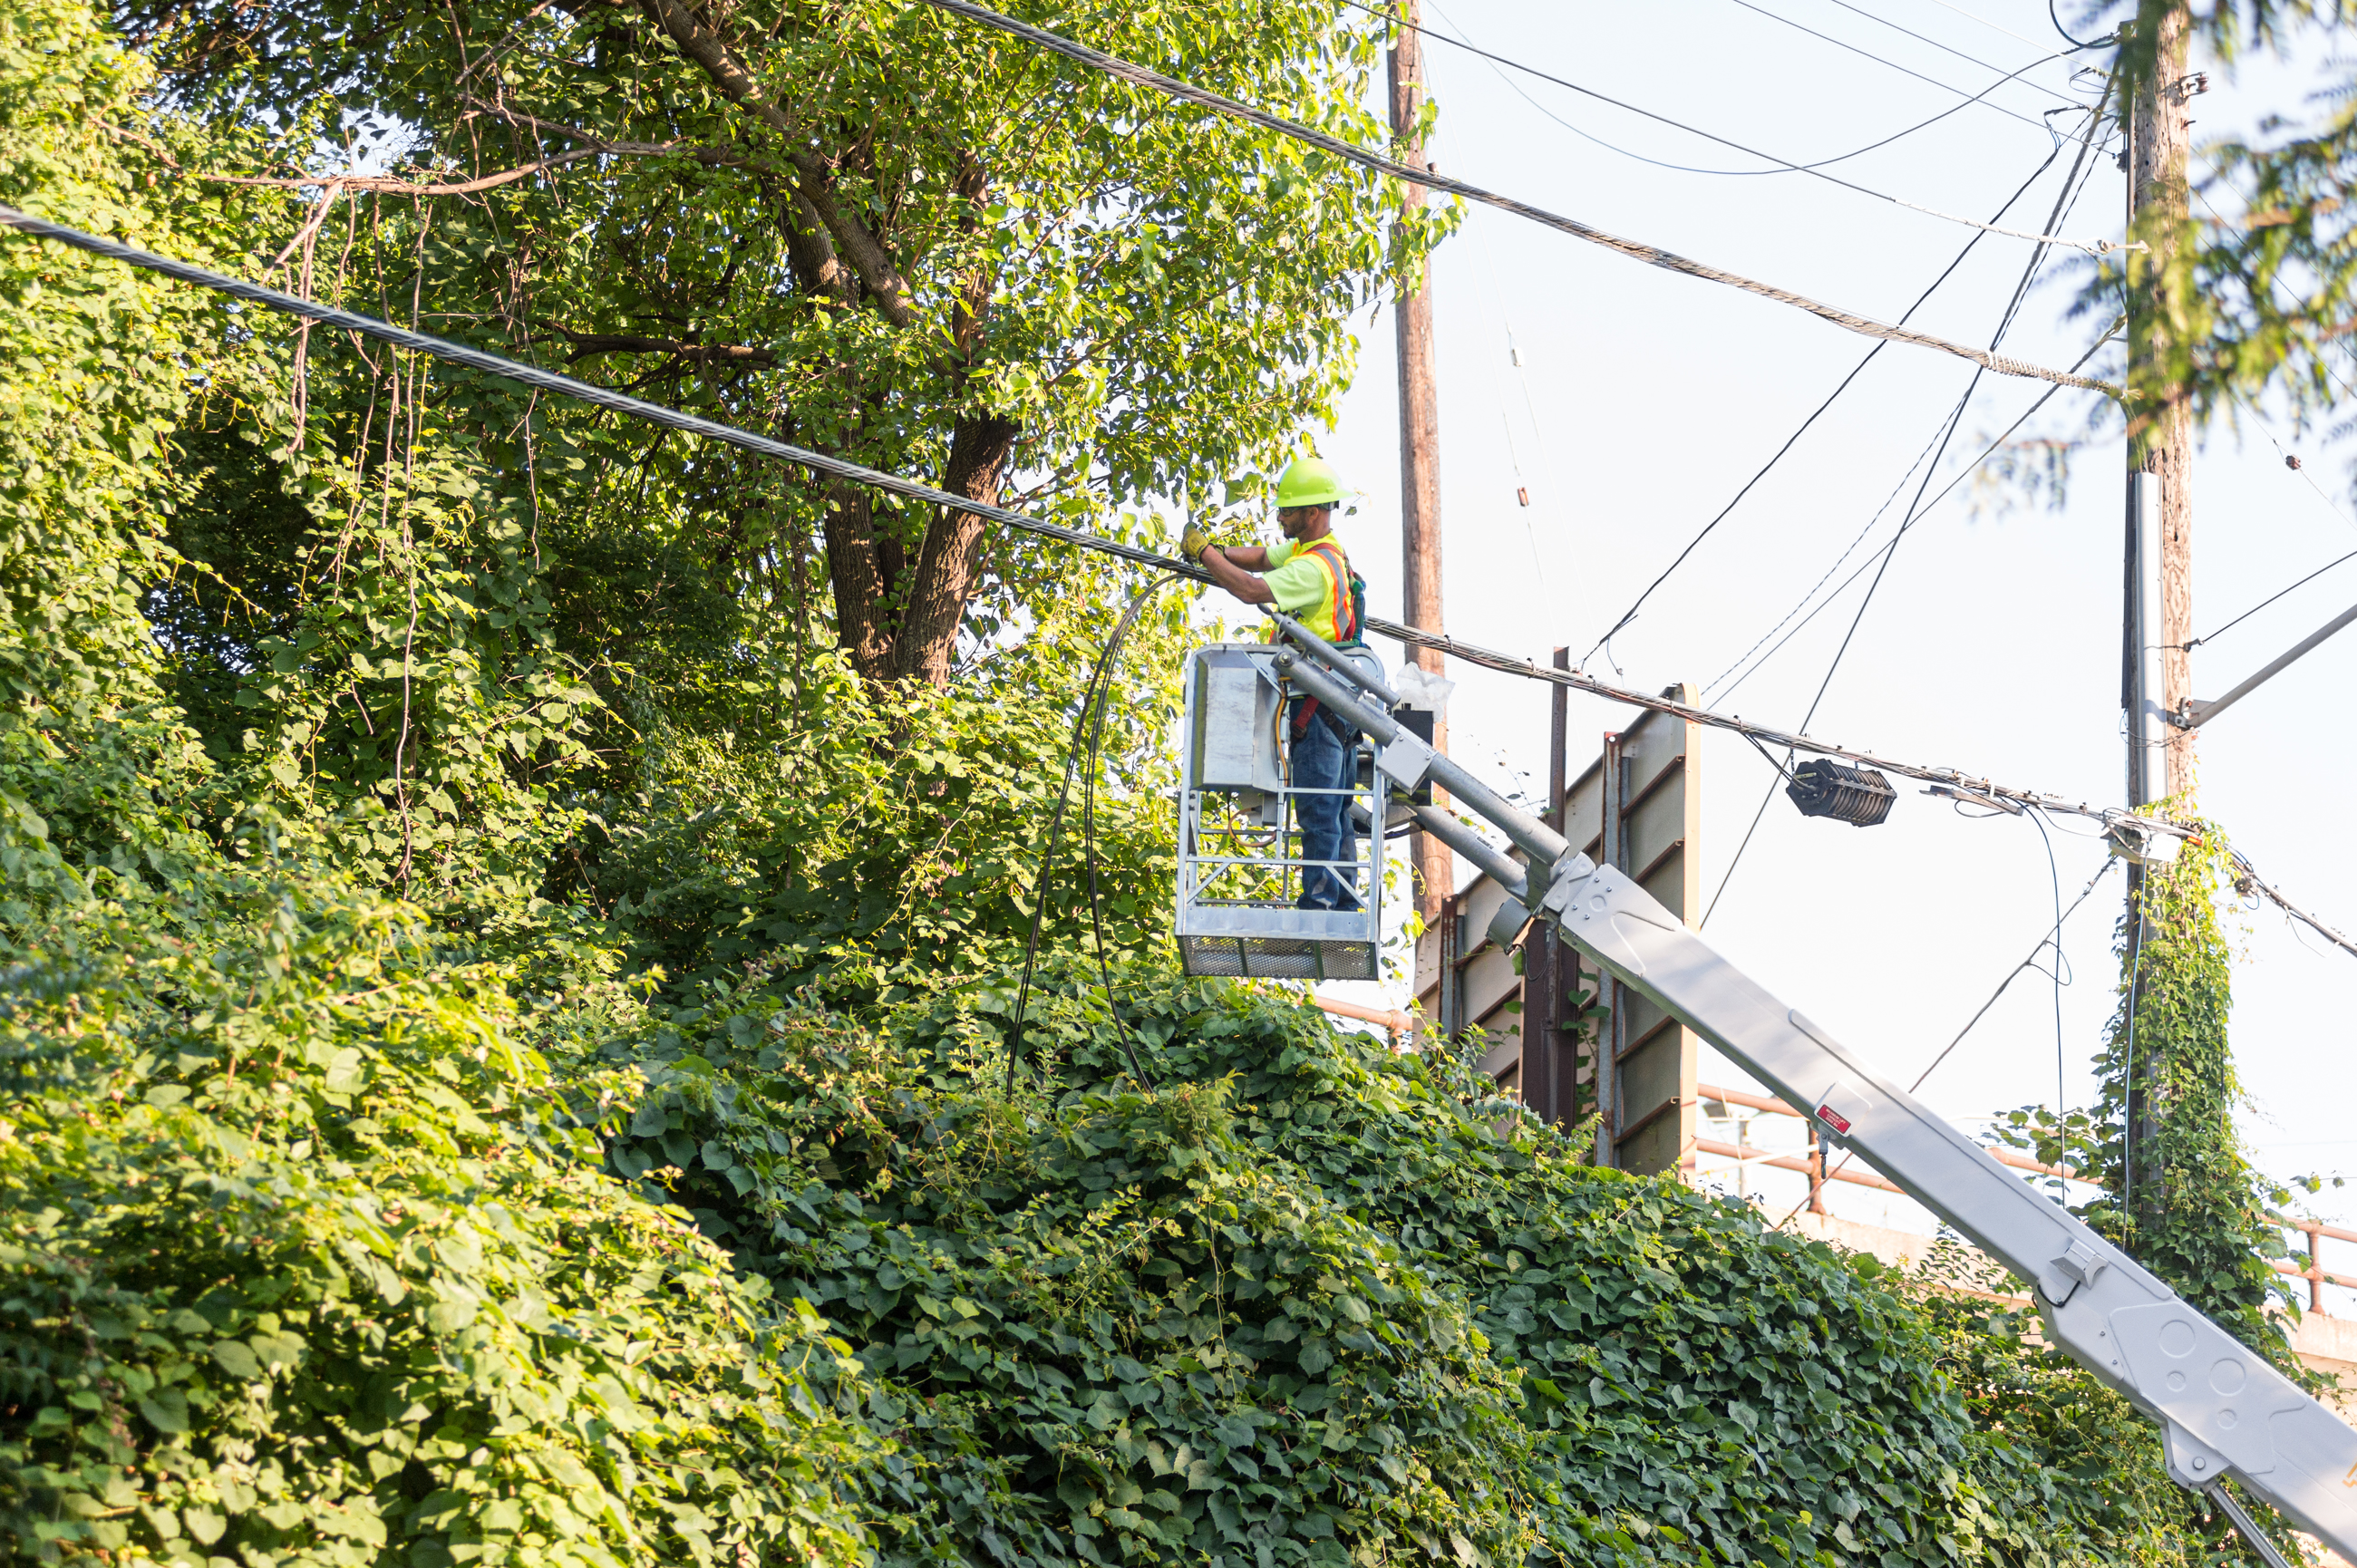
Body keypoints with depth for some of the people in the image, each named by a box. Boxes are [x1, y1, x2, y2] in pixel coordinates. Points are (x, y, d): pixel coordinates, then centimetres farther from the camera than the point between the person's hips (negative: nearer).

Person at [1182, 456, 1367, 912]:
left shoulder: (1315, 568, -20)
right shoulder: (1306, 549, 14)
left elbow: (1251, 589, -29)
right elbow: (1262, 558, 22)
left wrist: (1204, 552, -17)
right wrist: (1221, 552, 2)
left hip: (1317, 704, -11)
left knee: (1318, 810, -10)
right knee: (1335, 810, 14)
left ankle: (1318, 902, -11)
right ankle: (1345, 901, 18)